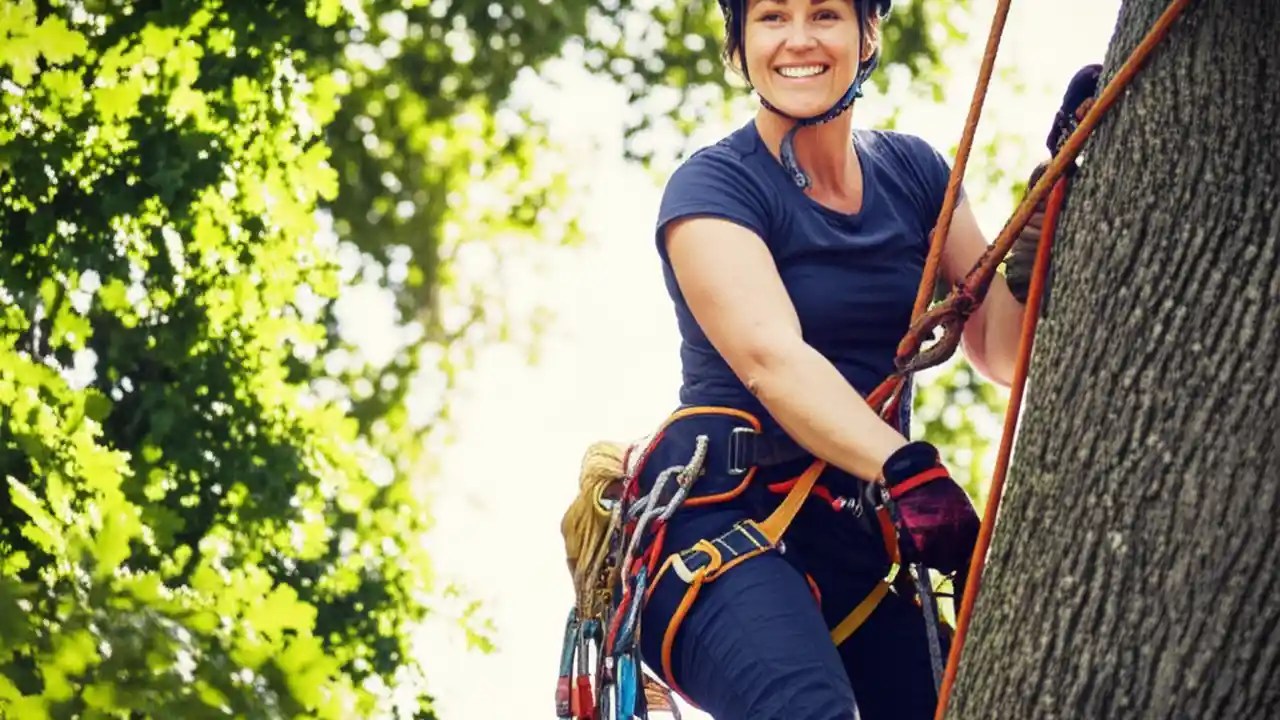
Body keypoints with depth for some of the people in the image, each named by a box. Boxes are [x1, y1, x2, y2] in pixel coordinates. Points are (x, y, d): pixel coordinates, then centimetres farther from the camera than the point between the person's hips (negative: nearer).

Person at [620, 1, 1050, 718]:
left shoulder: (913, 171, 12)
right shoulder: (714, 186, -5)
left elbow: (1002, 352, 5)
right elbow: (771, 355, -23)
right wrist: (906, 469, -39)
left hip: (861, 537, 7)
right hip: (727, 516, -6)